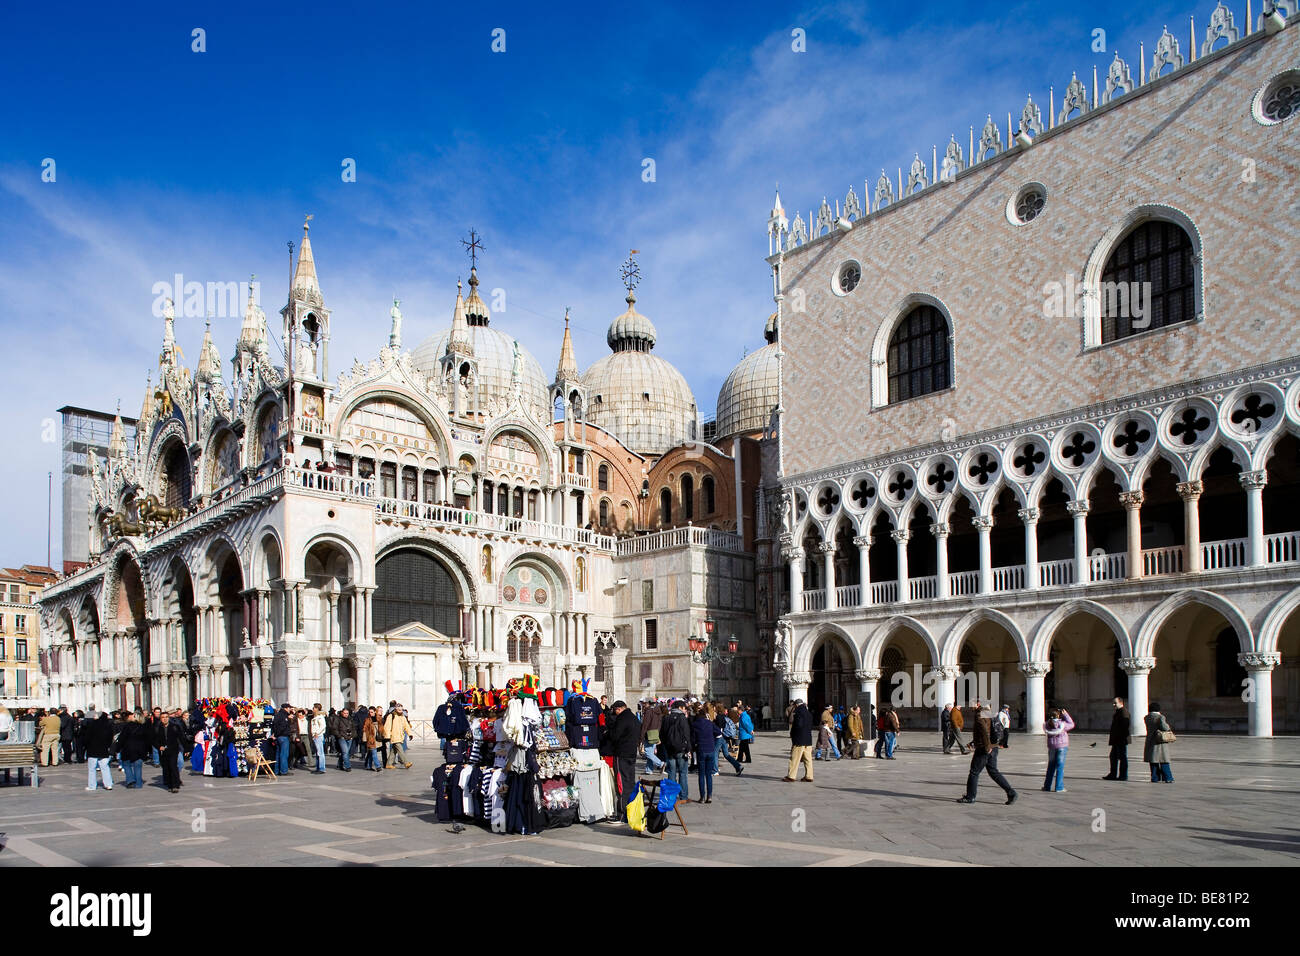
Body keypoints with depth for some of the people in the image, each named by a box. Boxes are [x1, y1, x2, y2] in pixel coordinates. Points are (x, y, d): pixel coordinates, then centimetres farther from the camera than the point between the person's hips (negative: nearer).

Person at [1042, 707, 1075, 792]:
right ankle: (1059, 787, 0)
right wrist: (1065, 714, 3)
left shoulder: (1047, 724, -5)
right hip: (1062, 746, -4)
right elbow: (1072, 724, 1)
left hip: (1051, 746, 4)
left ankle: (1047, 786, 20)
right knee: (1060, 766, 1)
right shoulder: (1062, 724, -14)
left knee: (1051, 766, 15)